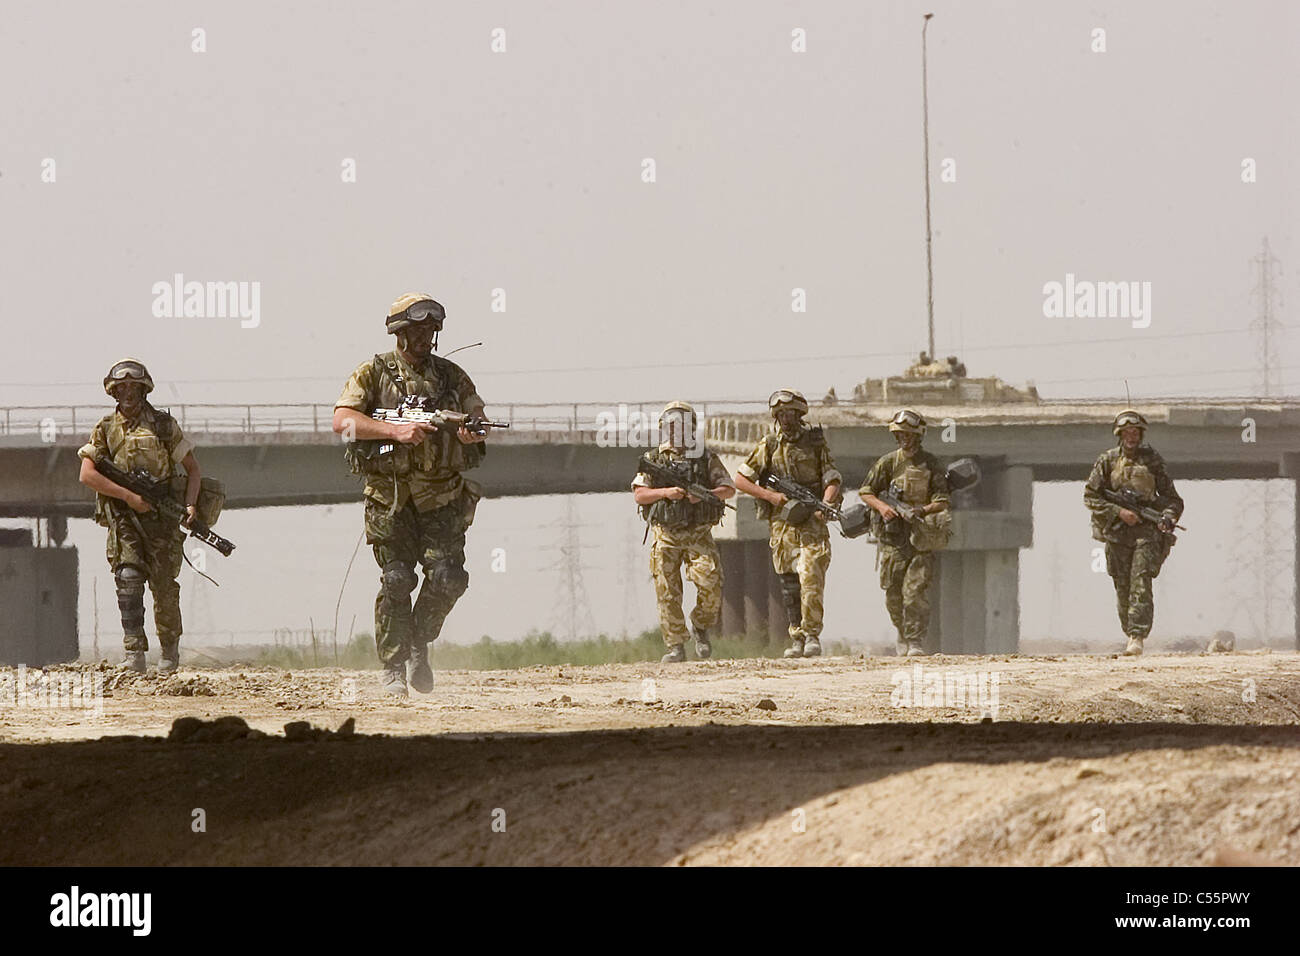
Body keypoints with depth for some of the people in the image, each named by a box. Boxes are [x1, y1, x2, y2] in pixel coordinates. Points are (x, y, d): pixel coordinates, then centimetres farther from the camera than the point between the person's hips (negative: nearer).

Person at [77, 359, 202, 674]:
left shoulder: (164, 425, 5)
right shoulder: (105, 429, 6)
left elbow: (193, 469, 9)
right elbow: (87, 475, -2)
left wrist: (189, 505, -8)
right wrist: (129, 496, -12)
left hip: (162, 517, 0)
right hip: (124, 518, 0)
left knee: (164, 587, 2)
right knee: (129, 579, -16)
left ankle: (170, 648, 23)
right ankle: (134, 653, -21)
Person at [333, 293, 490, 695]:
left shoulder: (451, 376, 11)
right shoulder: (374, 373, 1)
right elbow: (342, 420, -12)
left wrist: (473, 433, -11)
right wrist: (396, 430, -23)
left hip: (442, 499, 2)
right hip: (391, 499, -2)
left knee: (447, 578, -10)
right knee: (396, 582, -6)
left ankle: (419, 647, 14)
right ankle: (394, 669, 3)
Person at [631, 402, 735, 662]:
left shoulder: (707, 459, 7)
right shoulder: (653, 461, 8)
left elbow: (729, 489, 4)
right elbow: (639, 494, 1)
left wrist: (704, 494, -14)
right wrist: (665, 492, -16)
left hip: (699, 535, -1)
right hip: (666, 536, 1)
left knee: (710, 582, -17)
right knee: (667, 592, -5)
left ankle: (702, 626, 9)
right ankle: (676, 647, 2)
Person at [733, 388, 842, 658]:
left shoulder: (815, 442, 3)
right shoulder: (768, 445, 5)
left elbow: (832, 479, 2)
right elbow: (741, 479, 5)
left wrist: (824, 505, -17)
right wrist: (770, 496, -7)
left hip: (812, 522, -2)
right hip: (781, 522, 2)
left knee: (811, 579, -15)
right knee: (789, 584, 4)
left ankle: (812, 634, -11)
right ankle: (797, 639, 10)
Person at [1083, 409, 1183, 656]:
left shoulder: (1152, 460, 8)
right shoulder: (1107, 461, 7)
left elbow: (1170, 496, 12)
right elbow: (1090, 496, 4)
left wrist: (1168, 516, -9)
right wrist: (1119, 512, -9)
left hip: (1147, 529, -2)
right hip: (1117, 532, 2)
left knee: (1140, 582, -16)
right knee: (1123, 588, 2)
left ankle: (1137, 638, -24)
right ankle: (1130, 634, 16)